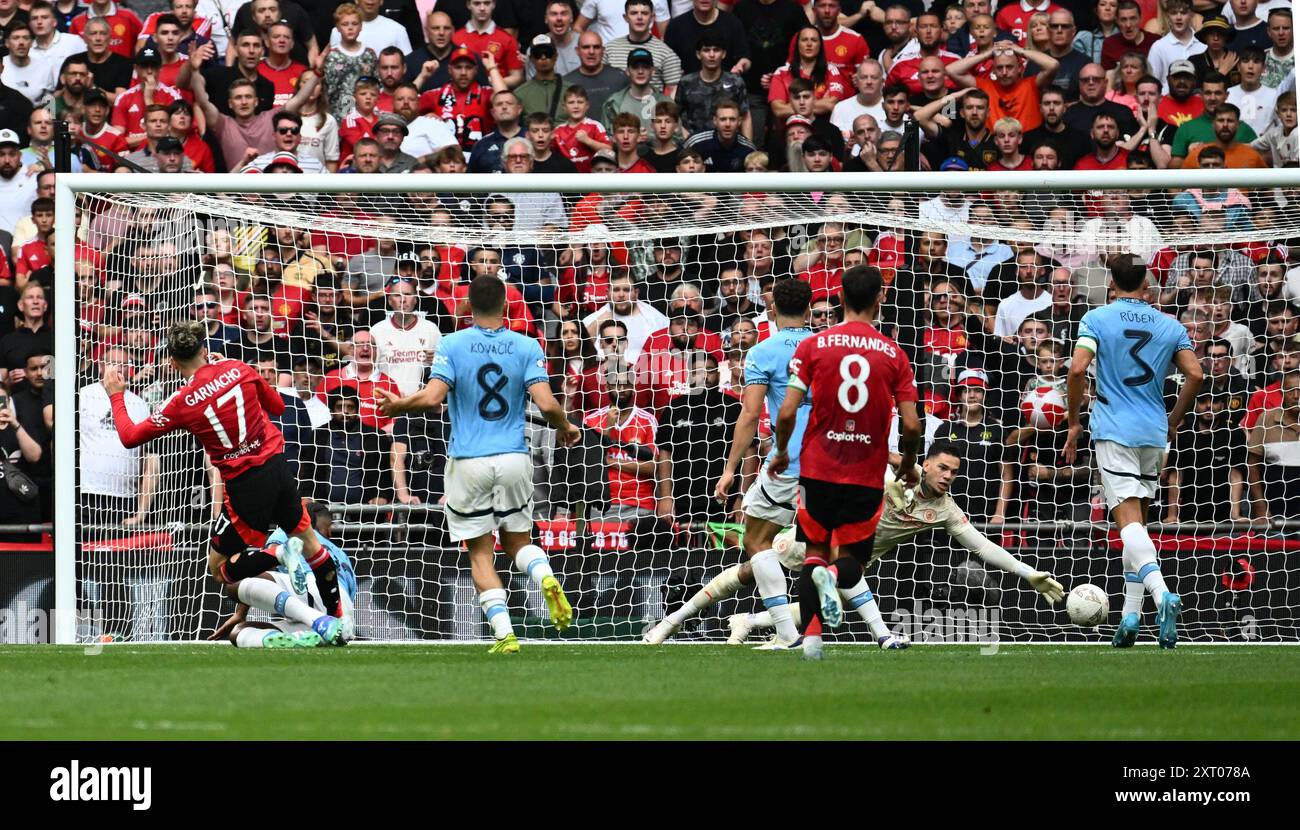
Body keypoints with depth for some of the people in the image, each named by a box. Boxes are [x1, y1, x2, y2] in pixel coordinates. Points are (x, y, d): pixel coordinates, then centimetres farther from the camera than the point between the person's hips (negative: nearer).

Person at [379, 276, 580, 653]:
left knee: (480, 553, 6)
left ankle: (504, 633, -7)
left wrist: (397, 405, 5)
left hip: (469, 462, -2)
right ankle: (546, 578, -15)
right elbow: (547, 404, -8)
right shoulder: (527, 347, 0)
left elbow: (432, 397, -14)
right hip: (514, 459, 2)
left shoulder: (452, 345, -4)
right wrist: (566, 428, 12)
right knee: (517, 539, 18)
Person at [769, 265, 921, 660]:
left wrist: (781, 452, 11)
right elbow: (911, 425, -5)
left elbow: (787, 412, -8)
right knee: (854, 561, 13)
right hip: (867, 475, 0)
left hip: (818, 468, 0)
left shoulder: (813, 346, -4)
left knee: (815, 550, 17)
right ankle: (834, 574, -25)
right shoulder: (893, 354, -2)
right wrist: (909, 465, 14)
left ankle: (811, 636, -4)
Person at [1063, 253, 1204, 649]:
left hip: (1114, 431, -4)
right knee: (1137, 522, 15)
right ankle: (1131, 613, 10)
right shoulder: (1169, 326, 8)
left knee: (1129, 519, -13)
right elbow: (1195, 374, 0)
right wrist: (1174, 421, 13)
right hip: (1154, 434, 4)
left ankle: (1162, 593, -36)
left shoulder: (1097, 319, -1)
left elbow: (1077, 369, -13)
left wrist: (1074, 421, -1)